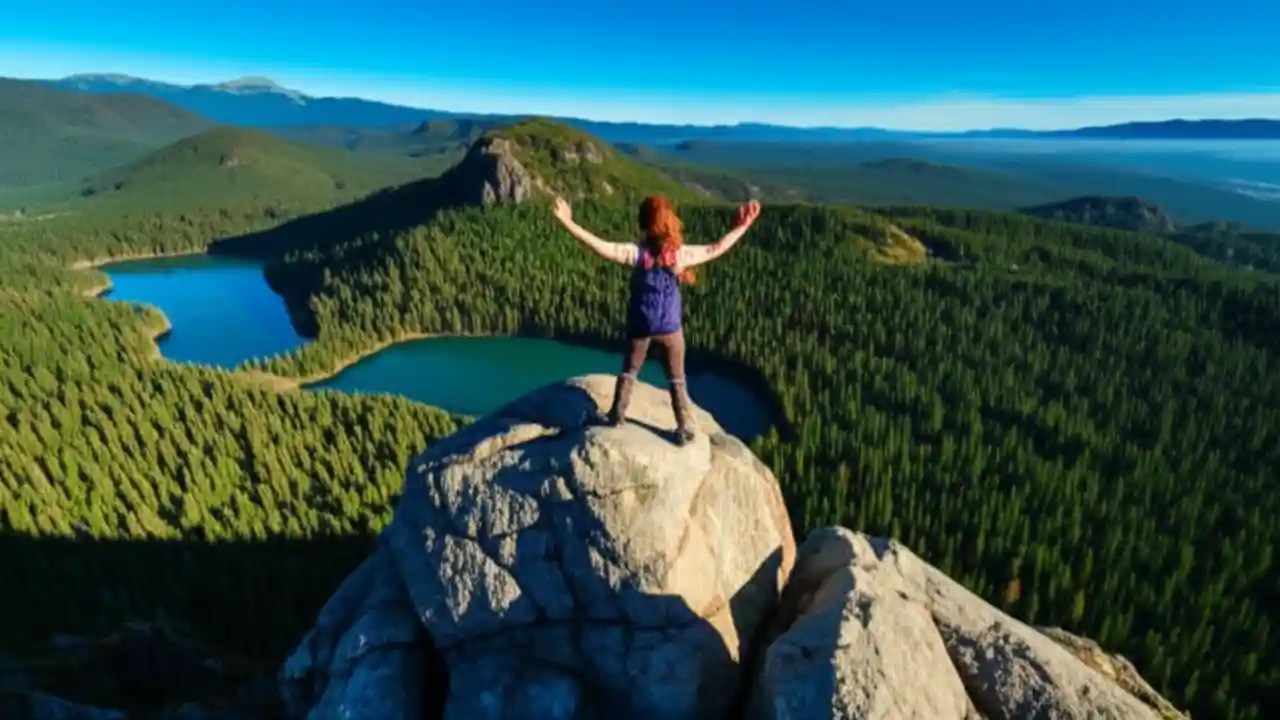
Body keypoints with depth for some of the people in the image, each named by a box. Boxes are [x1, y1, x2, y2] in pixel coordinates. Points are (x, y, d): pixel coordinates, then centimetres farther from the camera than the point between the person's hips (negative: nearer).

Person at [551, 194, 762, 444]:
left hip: (640, 326, 0)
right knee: (677, 380, 15)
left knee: (628, 373, 22)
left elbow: (601, 247, -26)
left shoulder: (637, 253, -18)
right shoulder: (681, 254, -15)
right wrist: (742, 226, 2)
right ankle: (685, 429, 21)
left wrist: (568, 222, -26)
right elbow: (717, 248, -7)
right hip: (670, 326, 0)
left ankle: (617, 416, 36)